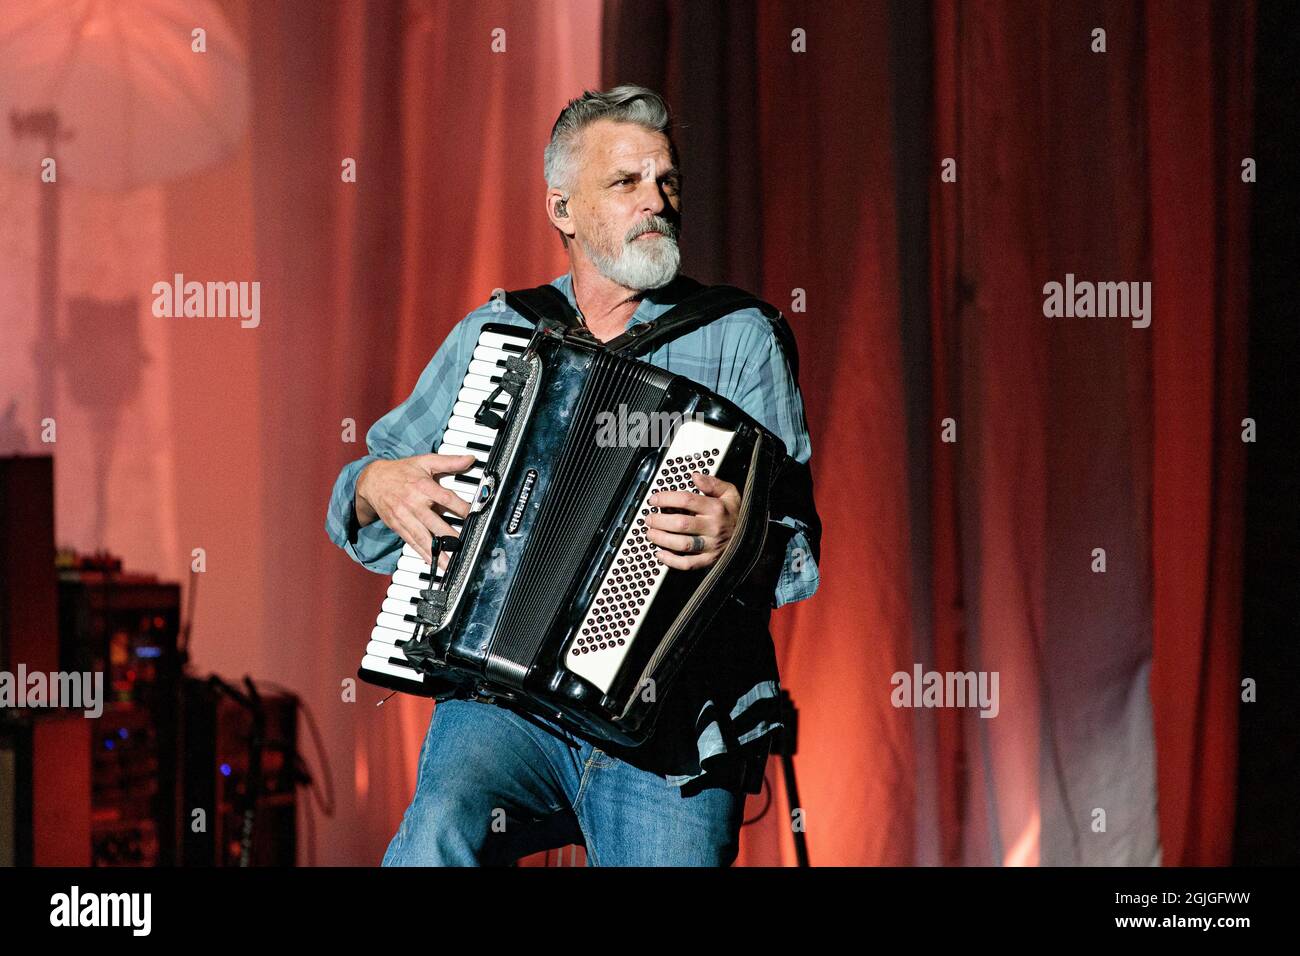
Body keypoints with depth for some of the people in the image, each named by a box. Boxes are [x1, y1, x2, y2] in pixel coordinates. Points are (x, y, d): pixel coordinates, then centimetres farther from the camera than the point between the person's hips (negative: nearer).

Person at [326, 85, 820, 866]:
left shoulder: (739, 340, 7)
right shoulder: (490, 336, 15)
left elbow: (798, 550, -2)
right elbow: (360, 503, 21)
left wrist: (744, 535, -25)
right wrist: (377, 487, -3)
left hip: (672, 721, 0)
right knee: (442, 836, -29)